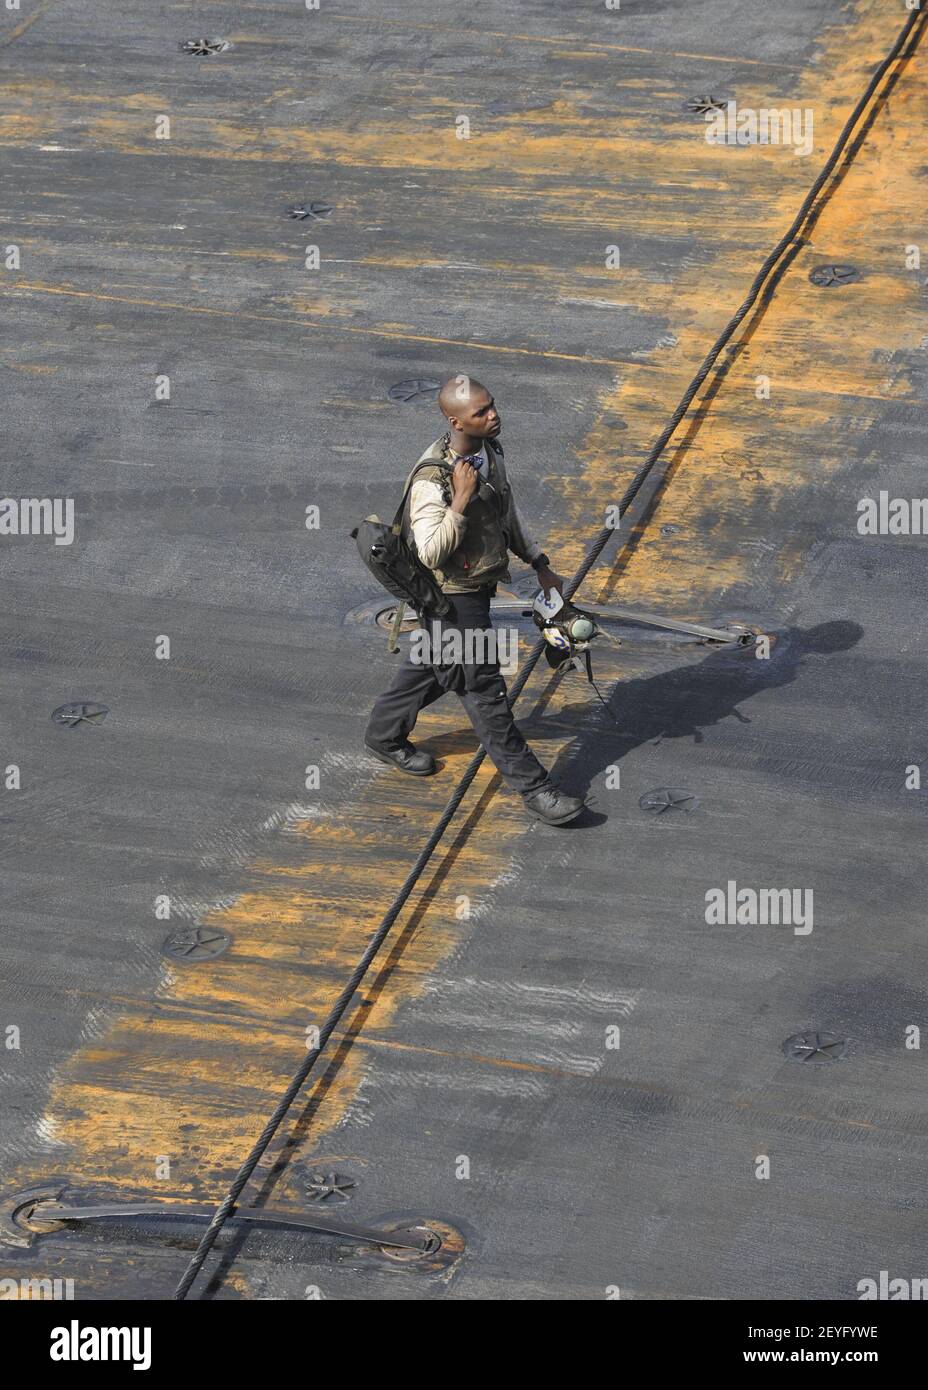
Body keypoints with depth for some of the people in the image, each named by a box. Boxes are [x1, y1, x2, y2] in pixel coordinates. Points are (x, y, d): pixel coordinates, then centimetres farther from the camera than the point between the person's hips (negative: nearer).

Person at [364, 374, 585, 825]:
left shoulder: (489, 451, -2)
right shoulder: (431, 480, -30)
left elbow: (507, 515, 14)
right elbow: (431, 554, -33)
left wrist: (540, 565, 16)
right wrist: (460, 502, -38)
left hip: (478, 586, 9)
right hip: (451, 598, -9)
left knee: (429, 667, 26)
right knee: (484, 691, 0)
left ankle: (384, 736, 47)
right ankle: (532, 787, 5)